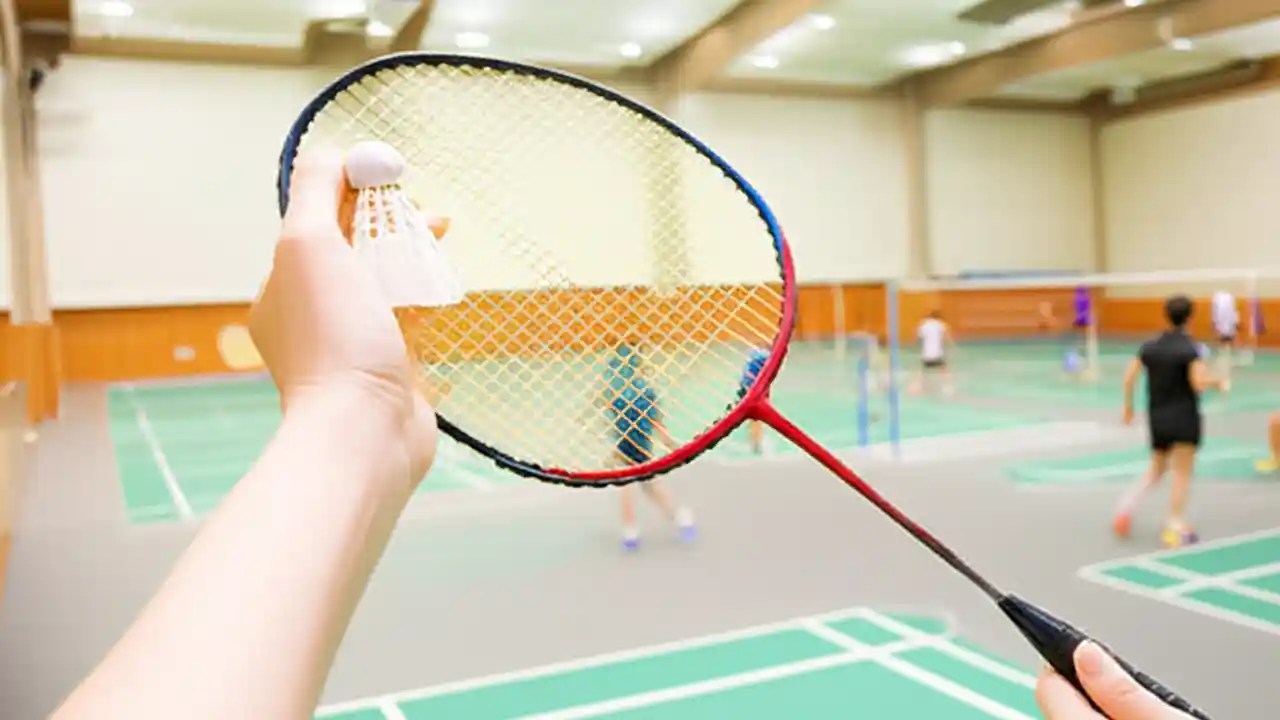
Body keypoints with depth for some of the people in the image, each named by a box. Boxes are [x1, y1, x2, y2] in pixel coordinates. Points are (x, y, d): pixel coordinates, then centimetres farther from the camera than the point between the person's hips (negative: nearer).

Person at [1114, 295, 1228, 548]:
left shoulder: (1150, 346, 5)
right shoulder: (1190, 349, -12)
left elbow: (1129, 377, 6)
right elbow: (1199, 383, -20)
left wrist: (1128, 405, 18)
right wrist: (1218, 383, 1)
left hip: (1157, 418, 5)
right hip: (1184, 418, -5)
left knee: (1157, 469, 19)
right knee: (1182, 473, 1)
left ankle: (1128, 502, -1)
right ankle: (1175, 527, 1)